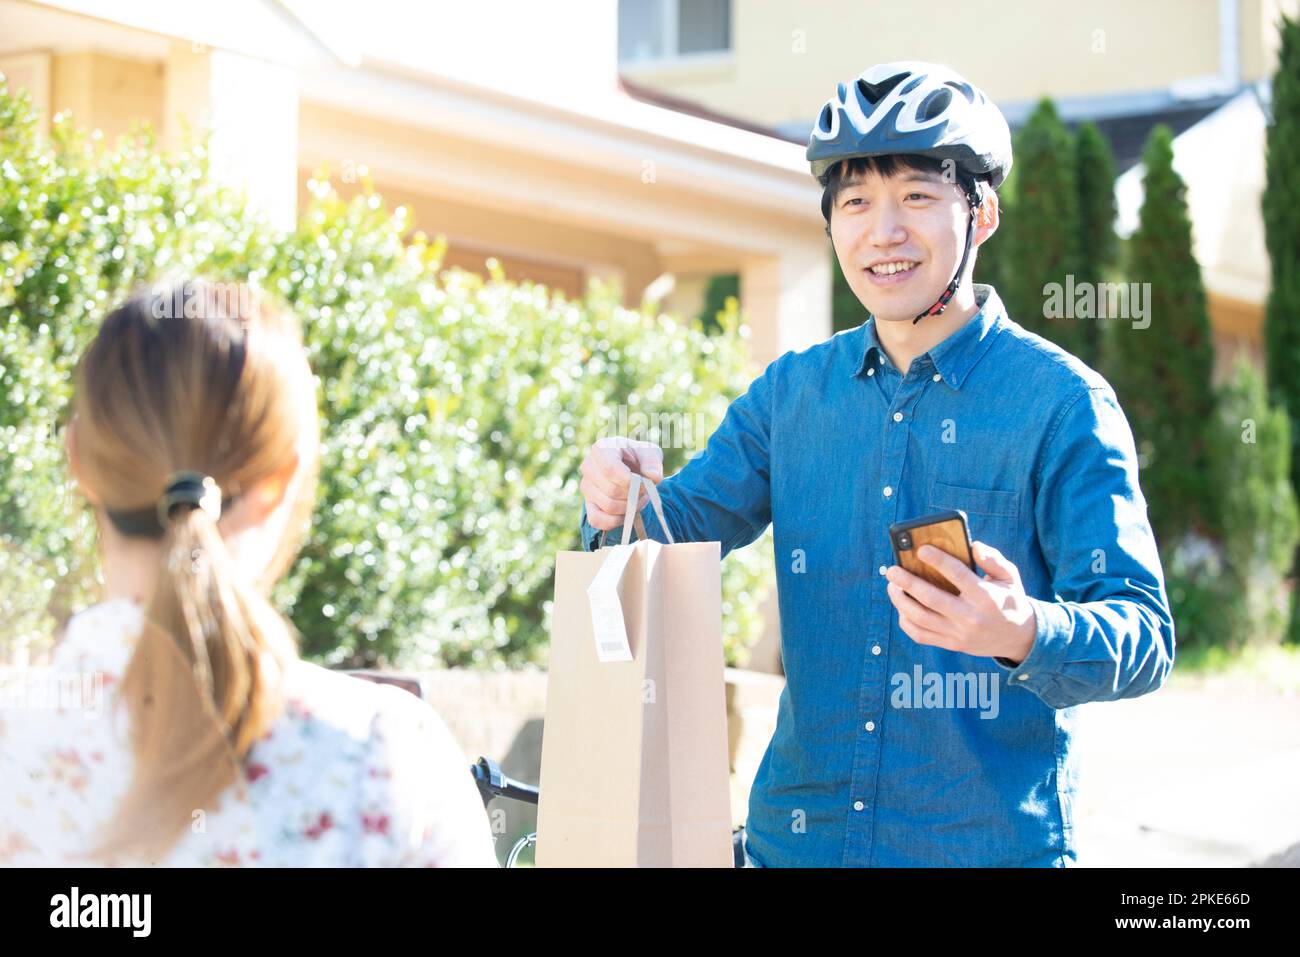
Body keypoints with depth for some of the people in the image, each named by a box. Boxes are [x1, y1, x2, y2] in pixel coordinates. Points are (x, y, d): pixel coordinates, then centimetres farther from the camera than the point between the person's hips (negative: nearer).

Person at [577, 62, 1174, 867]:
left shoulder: (1060, 400, -8)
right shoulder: (791, 393, 6)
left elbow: (1145, 637, -13)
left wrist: (1027, 634, -34)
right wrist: (621, 502, -18)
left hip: (990, 840, -4)